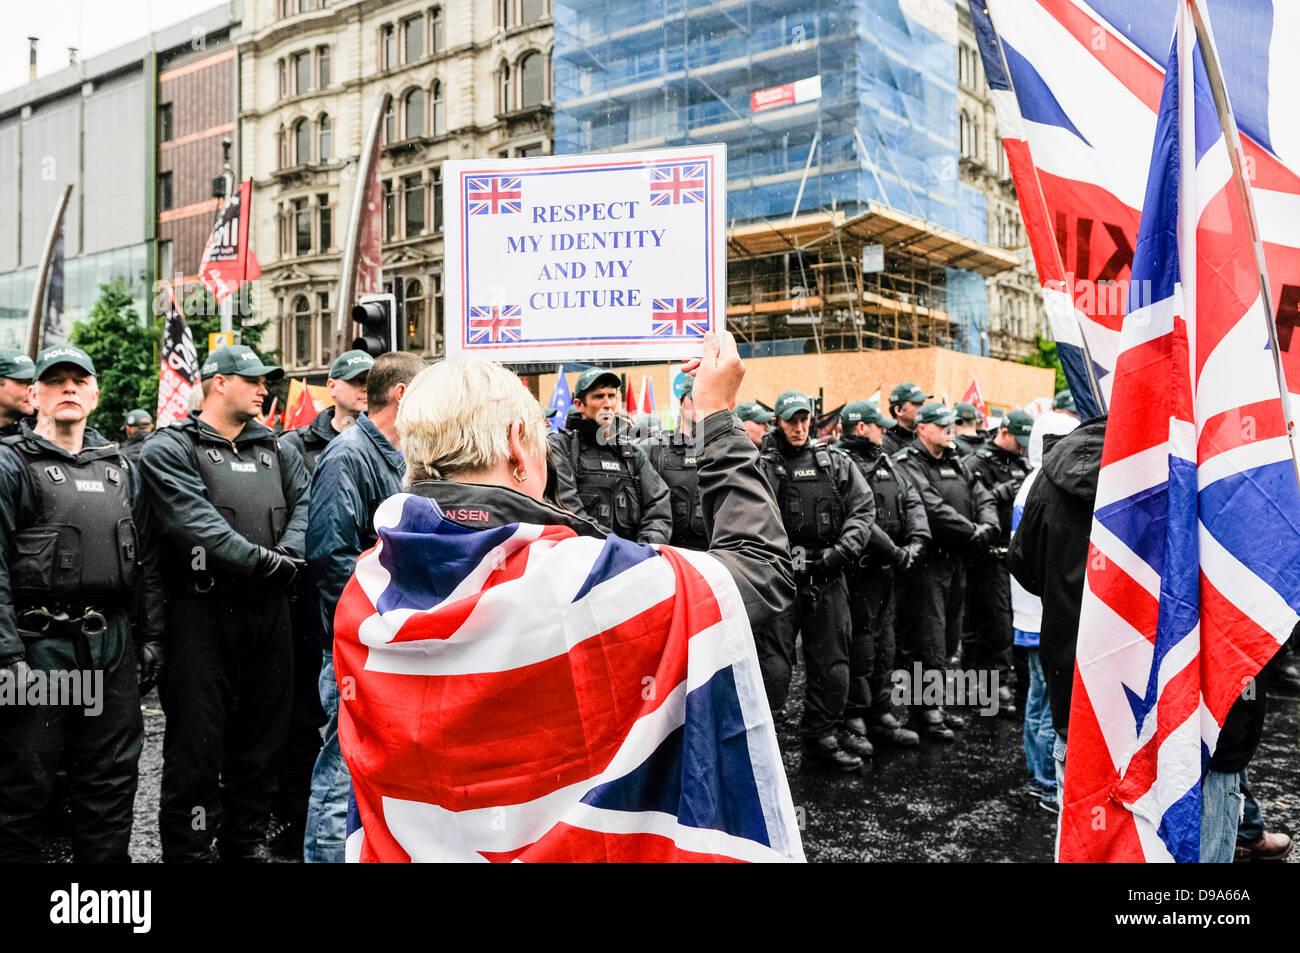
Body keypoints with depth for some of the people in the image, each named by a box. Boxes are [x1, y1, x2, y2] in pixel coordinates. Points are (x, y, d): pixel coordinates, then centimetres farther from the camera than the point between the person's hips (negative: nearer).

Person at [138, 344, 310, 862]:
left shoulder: (278, 450, 16)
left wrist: (290, 558, -16)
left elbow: (305, 506, 3)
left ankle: (247, 840, 29)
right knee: (197, 742, 0)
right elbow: (197, 524, -16)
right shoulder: (170, 449, -2)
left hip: (269, 611, 6)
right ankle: (188, 848, 13)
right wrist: (265, 562, -20)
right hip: (202, 611, -6)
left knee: (262, 737, 14)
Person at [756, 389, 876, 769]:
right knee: (772, 666, -6)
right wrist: (786, 557, -19)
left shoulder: (836, 463, 12)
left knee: (832, 662, 11)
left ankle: (823, 735, 25)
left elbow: (863, 508, 7)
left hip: (827, 579, 4)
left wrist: (841, 551, -7)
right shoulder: (761, 467, 1)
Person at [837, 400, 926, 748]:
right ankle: (854, 718, 8)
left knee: (884, 643, 14)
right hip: (860, 569, -9)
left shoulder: (886, 463, 17)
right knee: (860, 644, -3)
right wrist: (894, 552, -19)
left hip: (888, 569, 9)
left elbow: (913, 501, 12)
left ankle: (881, 714, 23)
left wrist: (917, 540, -5)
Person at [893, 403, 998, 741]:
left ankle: (935, 703, 28)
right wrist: (973, 533, -19)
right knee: (927, 641, -5)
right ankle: (927, 712, 3)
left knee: (948, 641, 16)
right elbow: (934, 510, -21)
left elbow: (984, 499, 14)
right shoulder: (908, 464, -11)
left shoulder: (958, 465, 18)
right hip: (926, 564, -9)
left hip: (956, 563, 9)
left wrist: (989, 526, -7)